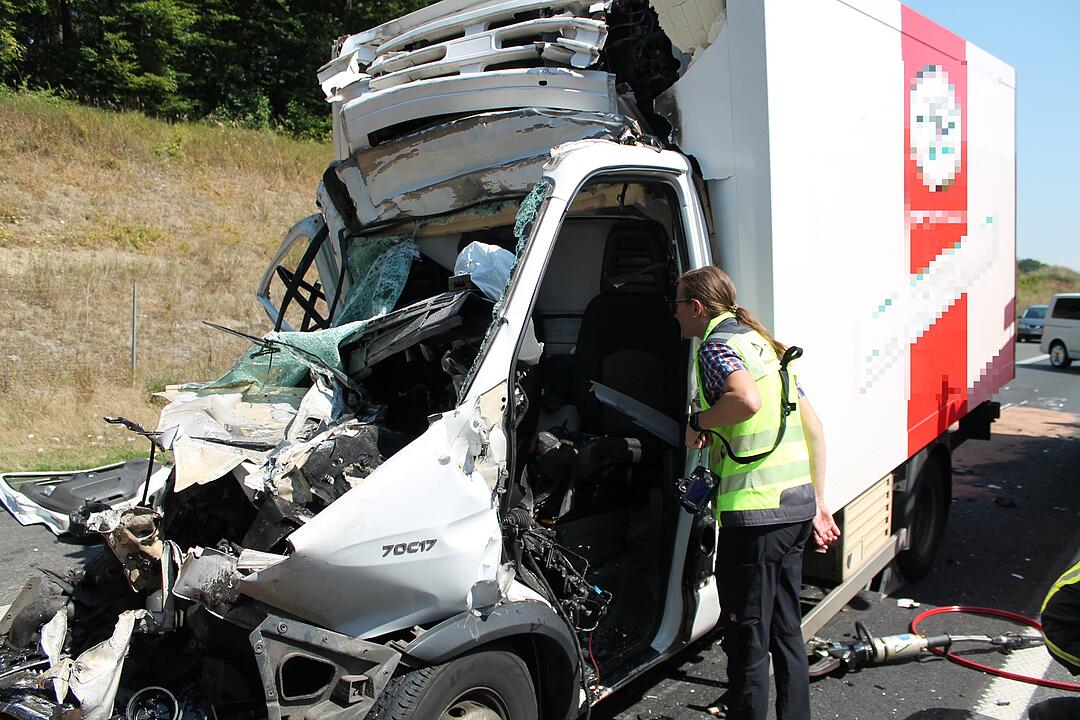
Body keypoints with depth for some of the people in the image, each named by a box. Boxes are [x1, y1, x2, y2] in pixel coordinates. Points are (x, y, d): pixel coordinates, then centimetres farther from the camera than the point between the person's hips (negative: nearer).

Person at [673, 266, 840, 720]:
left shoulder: (717, 344, -8)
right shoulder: (761, 342, 18)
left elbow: (746, 400, -30)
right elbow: (812, 426, 18)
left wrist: (699, 422, -12)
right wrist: (817, 503, 21)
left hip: (754, 510, -9)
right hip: (796, 506, 9)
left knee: (747, 642, 1)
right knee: (786, 632, 20)